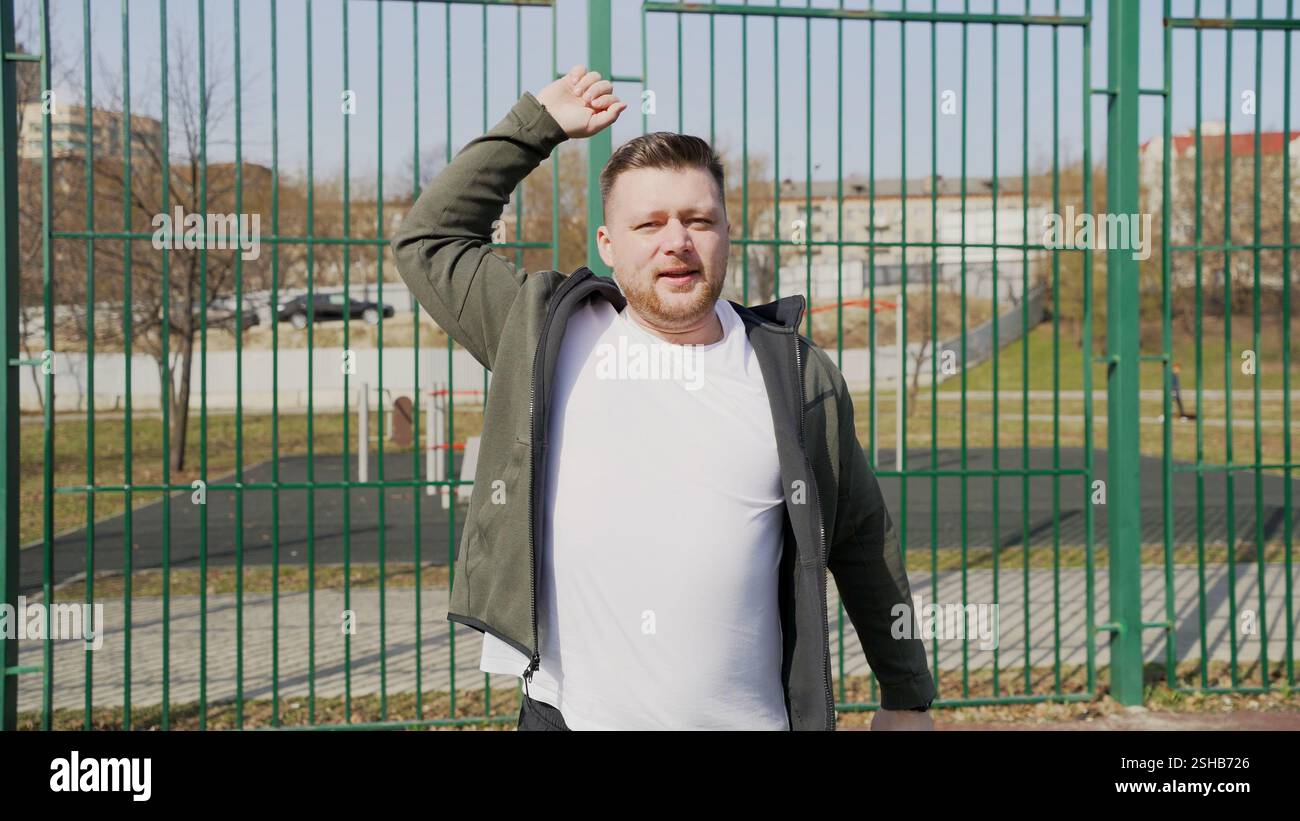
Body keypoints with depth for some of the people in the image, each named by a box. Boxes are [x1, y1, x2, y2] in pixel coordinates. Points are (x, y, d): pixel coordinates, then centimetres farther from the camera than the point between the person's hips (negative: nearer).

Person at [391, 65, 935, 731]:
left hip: (748, 718, 0)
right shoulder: (547, 339, 5)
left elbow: (864, 543, 13)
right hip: (566, 713, 0)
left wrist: (906, 697, 16)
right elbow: (427, 241, 12)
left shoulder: (797, 376, 5)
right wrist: (536, 125, 11)